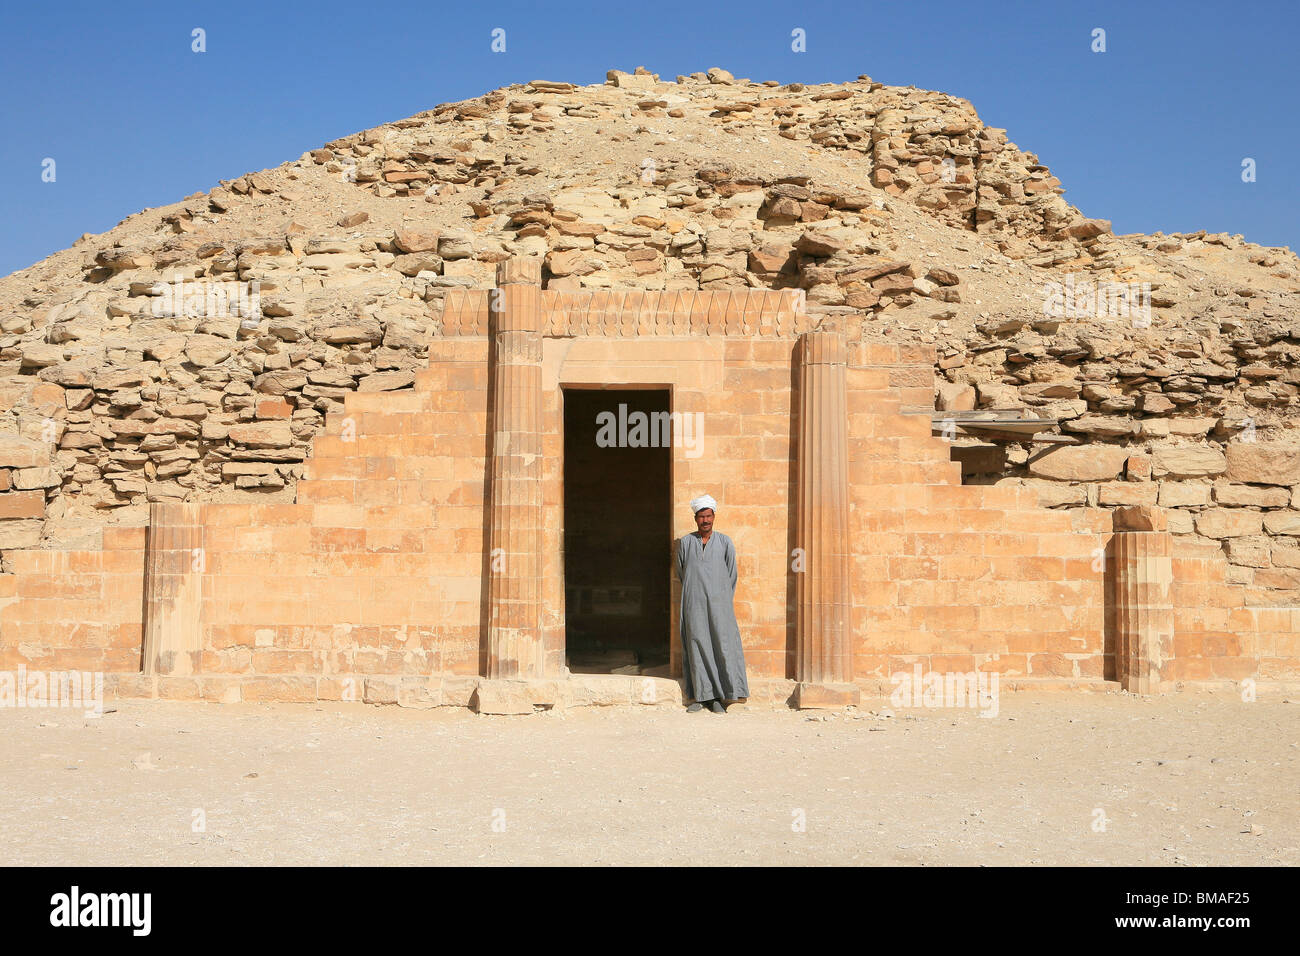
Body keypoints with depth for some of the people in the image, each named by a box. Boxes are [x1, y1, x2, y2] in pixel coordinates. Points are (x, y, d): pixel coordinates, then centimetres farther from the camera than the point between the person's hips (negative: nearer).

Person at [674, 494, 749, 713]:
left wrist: (725, 600, 11)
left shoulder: (725, 542, 6)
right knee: (697, 647, -1)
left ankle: (719, 697, -2)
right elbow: (681, 573, 14)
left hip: (719, 602, -1)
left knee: (723, 645, -6)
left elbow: (731, 575, 10)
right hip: (694, 604, 1)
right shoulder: (685, 543, 7)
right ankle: (702, 696, 4)